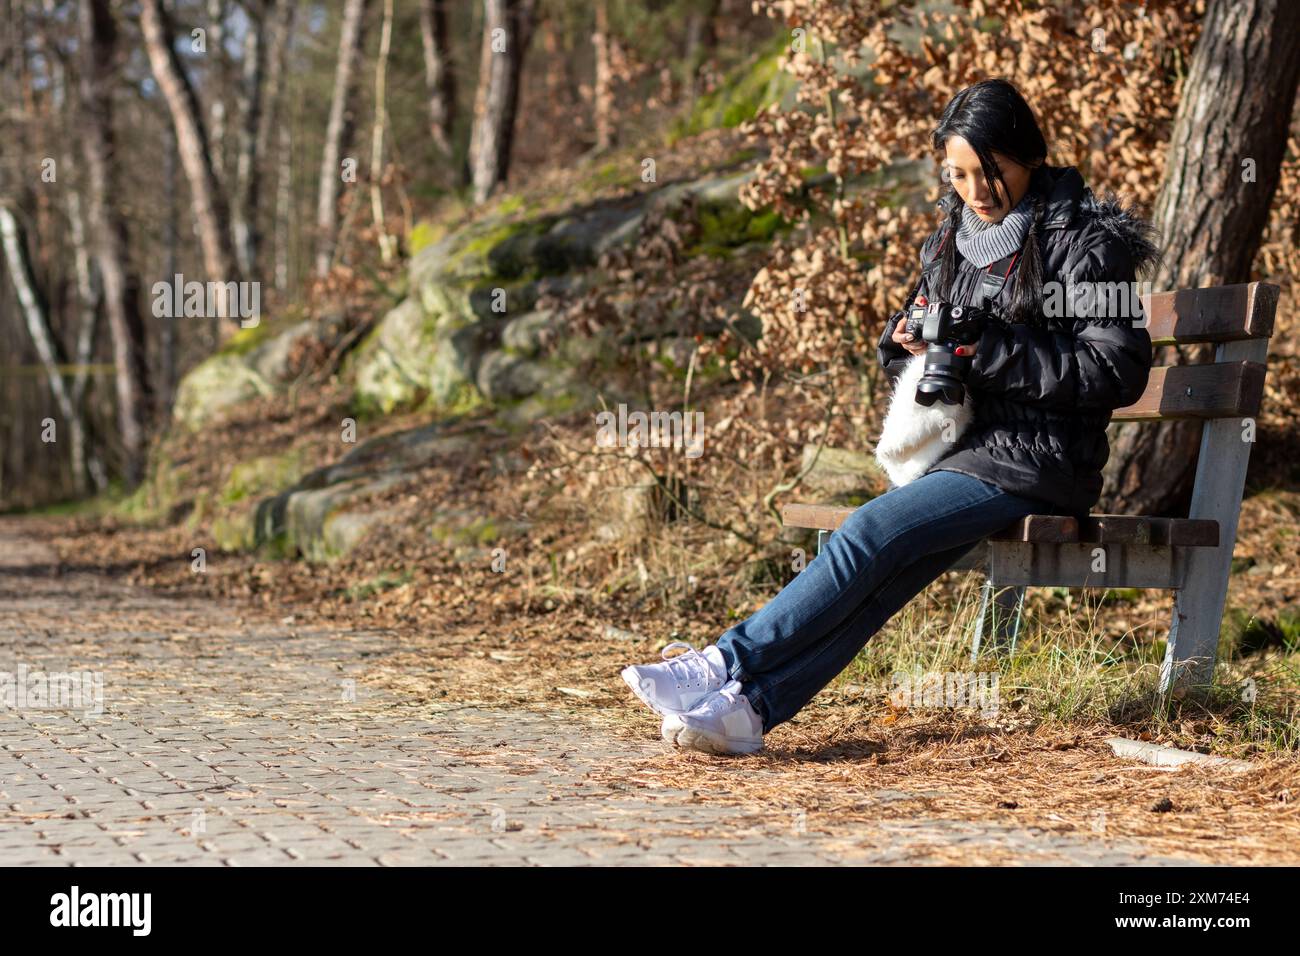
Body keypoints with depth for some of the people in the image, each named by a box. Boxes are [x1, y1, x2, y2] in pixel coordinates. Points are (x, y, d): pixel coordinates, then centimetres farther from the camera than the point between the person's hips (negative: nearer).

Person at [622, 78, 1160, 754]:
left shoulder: (1082, 242, -6)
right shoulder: (955, 237, 15)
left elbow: (1121, 370, -14)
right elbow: (903, 355, 22)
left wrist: (994, 350, -19)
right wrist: (911, 341, -4)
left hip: (1034, 461, -6)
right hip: (963, 445, 6)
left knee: (873, 533, -24)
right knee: (882, 578, -21)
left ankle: (725, 664, -21)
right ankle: (749, 704, -33)